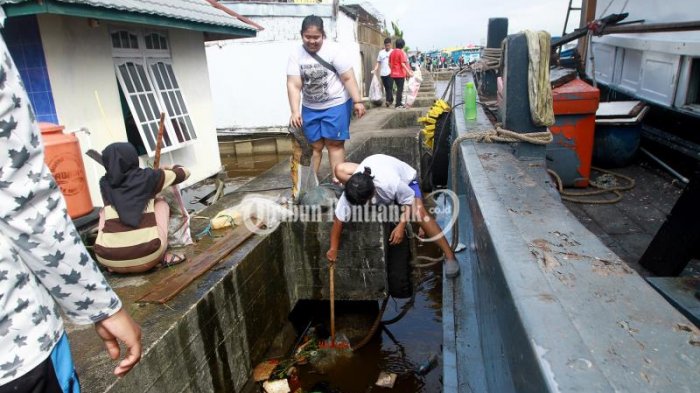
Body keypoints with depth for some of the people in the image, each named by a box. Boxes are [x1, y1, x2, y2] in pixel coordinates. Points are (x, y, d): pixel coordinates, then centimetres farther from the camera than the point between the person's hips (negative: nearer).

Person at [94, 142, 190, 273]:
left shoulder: (105, 184, 12)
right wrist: (174, 168, 42)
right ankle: (164, 256, 14)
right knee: (161, 203, 22)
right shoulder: (147, 177, 4)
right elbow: (185, 173, 18)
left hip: (109, 259, 2)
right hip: (147, 256, -2)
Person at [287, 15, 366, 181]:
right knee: (314, 145, 9)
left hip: (336, 105, -3)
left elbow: (348, 78, -14)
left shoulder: (334, 50, -14)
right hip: (310, 108, 4)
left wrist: (357, 101, -19)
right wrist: (295, 111, -22)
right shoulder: (296, 55, -5)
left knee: (334, 143, -1)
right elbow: (293, 85, -12)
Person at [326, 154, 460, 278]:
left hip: (404, 176, -3)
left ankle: (449, 256, -16)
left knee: (419, 213, -25)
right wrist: (333, 248, -21)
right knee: (339, 170, -14)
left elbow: (409, 199, -26)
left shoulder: (391, 183, -46)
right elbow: (339, 219, -26)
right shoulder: (351, 193, -36)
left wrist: (401, 225, -32)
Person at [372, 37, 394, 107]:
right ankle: (391, 100, 22)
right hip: (383, 73, 4)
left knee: (390, 87, -13)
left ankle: (388, 100, -18)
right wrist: (375, 69, -3)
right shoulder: (381, 52, 11)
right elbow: (378, 62, 11)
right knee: (386, 88, 9)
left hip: (390, 73, -4)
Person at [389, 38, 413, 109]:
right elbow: (403, 64, -18)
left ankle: (399, 103, 20)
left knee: (398, 88, 16)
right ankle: (398, 105, -1)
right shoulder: (401, 52, -12)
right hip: (400, 74, -7)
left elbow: (389, 63, 13)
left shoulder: (392, 52, 9)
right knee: (400, 89, -1)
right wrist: (409, 72, -16)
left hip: (394, 74, 7)